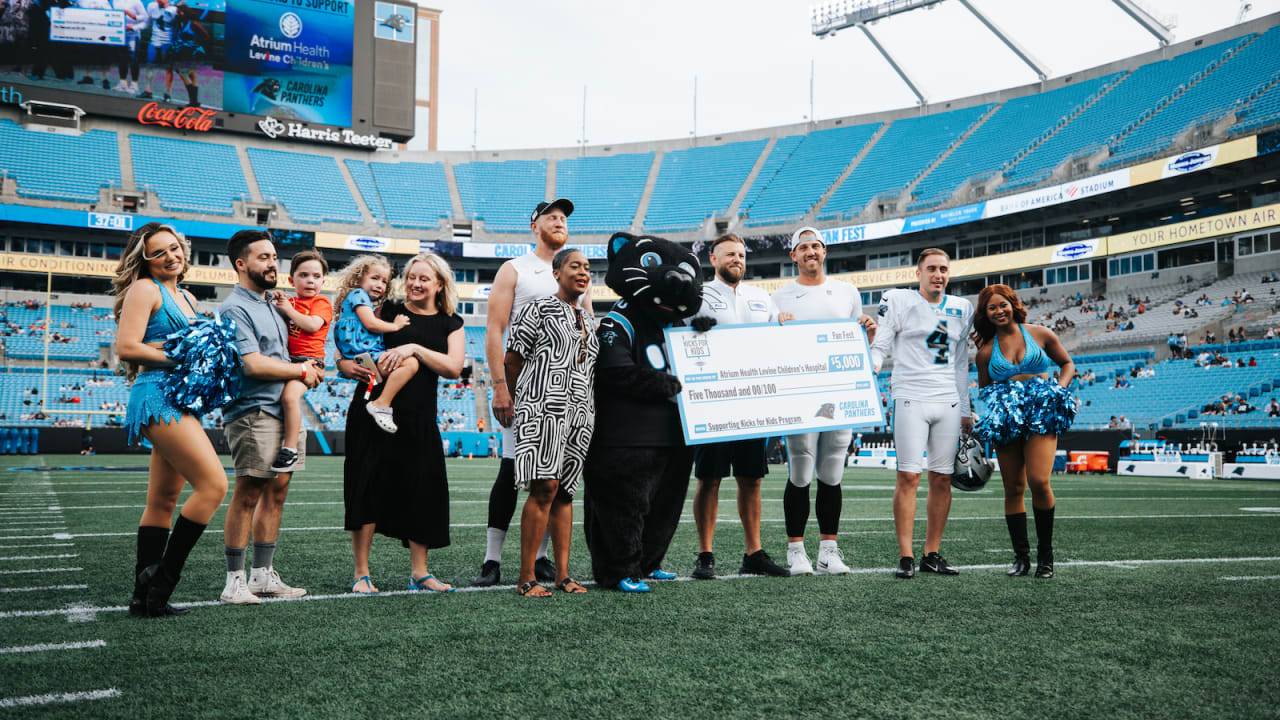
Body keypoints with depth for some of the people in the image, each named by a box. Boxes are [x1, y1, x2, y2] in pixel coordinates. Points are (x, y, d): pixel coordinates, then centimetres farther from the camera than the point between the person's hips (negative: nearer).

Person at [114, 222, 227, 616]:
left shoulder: (187, 298, 21)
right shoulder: (145, 289, -3)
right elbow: (126, 347, -13)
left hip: (181, 400, 9)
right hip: (159, 396, -9)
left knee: (163, 502, 8)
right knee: (213, 484, -16)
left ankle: (145, 596, 11)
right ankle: (161, 582, -9)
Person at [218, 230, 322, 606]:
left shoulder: (270, 303, 20)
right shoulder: (234, 309, -9)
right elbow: (254, 364, -18)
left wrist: (307, 369, 13)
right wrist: (303, 371, -7)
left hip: (283, 409, 9)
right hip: (253, 411, -9)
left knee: (276, 492, 10)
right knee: (248, 494, -8)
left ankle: (263, 576, 17)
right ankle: (235, 581, -2)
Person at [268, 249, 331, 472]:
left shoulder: (321, 303, 1)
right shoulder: (289, 302, 20)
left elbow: (312, 325, -15)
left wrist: (288, 310, -9)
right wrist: (276, 303, 9)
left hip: (308, 360, -8)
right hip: (287, 359, 8)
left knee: (290, 395, -28)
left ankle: (290, 449, -27)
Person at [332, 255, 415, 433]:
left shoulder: (364, 301, 30)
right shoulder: (358, 294, 0)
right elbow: (369, 323, -11)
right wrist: (395, 325, 1)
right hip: (365, 354, -10)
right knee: (410, 363, -24)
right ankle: (381, 404, -27)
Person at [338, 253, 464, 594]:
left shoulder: (451, 323, 11)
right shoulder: (387, 312, 7)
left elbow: (454, 367, -5)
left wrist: (415, 348, -15)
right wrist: (348, 365, -15)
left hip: (419, 417, 2)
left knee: (423, 490, 2)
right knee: (368, 487, -3)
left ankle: (419, 573, 14)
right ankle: (361, 573, 7)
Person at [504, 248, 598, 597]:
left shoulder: (586, 320, 21)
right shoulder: (540, 309, 0)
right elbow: (511, 360, 1)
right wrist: (518, 401, 11)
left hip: (580, 411, 7)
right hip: (545, 407, -7)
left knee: (565, 490, 5)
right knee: (545, 487, -15)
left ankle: (563, 574, 8)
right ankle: (527, 578, -12)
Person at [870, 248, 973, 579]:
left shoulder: (962, 309, 16)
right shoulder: (898, 301, 3)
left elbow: (961, 364, 19)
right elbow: (881, 345, -2)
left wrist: (965, 410, 17)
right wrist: (871, 366, -24)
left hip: (948, 403, 4)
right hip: (910, 399, -4)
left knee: (942, 479, 3)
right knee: (908, 476, -9)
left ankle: (932, 553, 12)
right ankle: (906, 556, -4)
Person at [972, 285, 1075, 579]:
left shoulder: (1040, 334, 7)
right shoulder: (986, 350, 11)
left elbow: (1067, 363, 18)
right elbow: (983, 388, 20)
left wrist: (1060, 388, 0)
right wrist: (995, 404, 0)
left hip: (1041, 412, -2)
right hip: (1006, 416, 2)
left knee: (1039, 482, -16)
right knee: (1013, 489, 1)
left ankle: (1045, 554, 0)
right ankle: (1021, 556, 10)